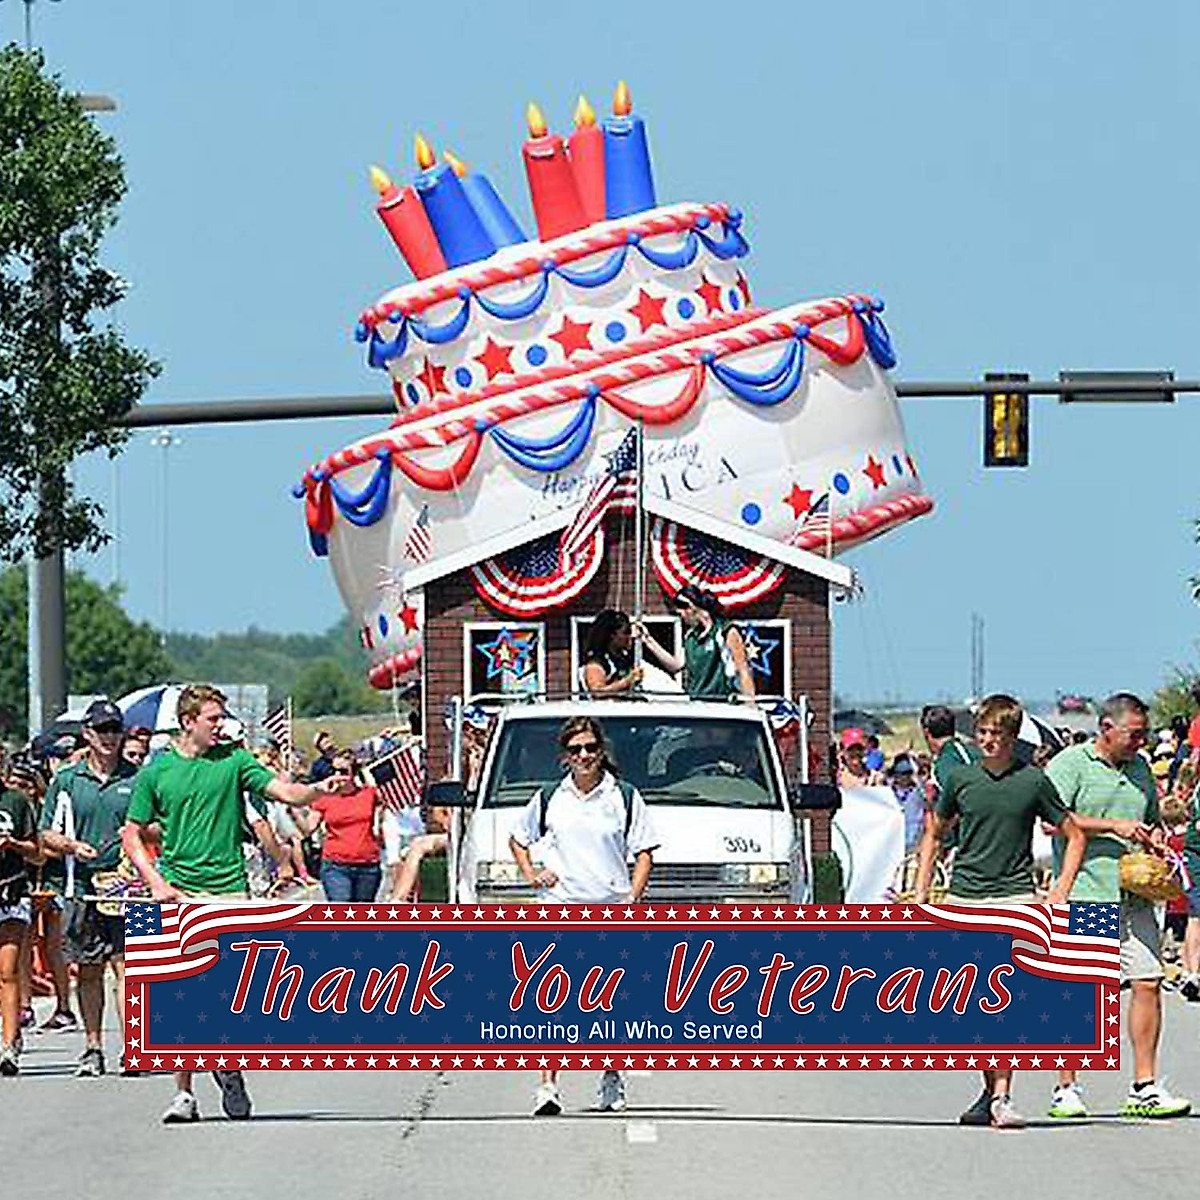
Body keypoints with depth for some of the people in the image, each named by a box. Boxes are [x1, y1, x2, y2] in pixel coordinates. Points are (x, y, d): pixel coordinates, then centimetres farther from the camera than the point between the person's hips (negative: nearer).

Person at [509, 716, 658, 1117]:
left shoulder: (624, 797, 5)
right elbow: (517, 839, 23)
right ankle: (548, 1086, -16)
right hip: (559, 909, 0)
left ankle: (612, 1081, 24)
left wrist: (632, 900, -7)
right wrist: (531, 875, 7)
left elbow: (644, 855, 5)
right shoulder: (549, 798, 8)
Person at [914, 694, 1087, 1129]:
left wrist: (1061, 891, 0)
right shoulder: (959, 778, 5)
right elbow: (934, 835, 19)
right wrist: (921, 893, 12)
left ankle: (1002, 1097, -17)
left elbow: (1074, 836, 9)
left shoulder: (1032, 782, 0)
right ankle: (990, 1090, 20)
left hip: (1014, 898, -3)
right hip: (962, 898, 3)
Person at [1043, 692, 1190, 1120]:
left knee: (1148, 983, -1)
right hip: (1085, 896, -6)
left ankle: (1145, 1088, 4)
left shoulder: (1140, 768, 18)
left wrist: (1155, 836, 7)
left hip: (1134, 897, 6)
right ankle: (1066, 1089, 5)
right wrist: (1114, 827, -17)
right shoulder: (1069, 764, -4)